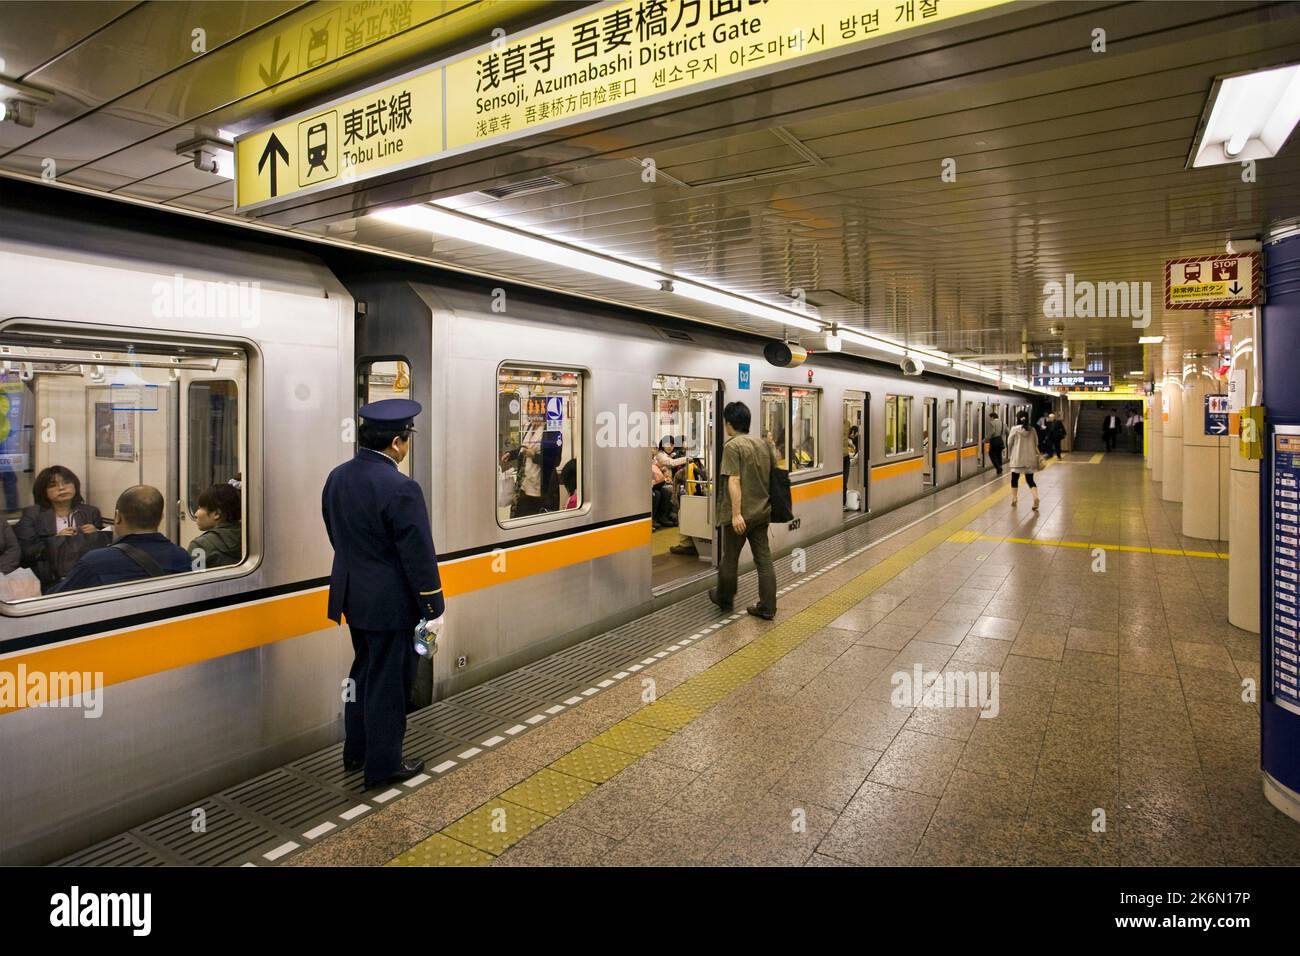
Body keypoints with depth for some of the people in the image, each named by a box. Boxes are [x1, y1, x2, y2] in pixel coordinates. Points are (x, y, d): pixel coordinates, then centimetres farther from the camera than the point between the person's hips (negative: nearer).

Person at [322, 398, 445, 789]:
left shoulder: (337, 478, 2)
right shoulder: (401, 488, -24)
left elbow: (337, 536, 12)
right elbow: (419, 555, -21)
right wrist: (433, 609, -12)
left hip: (353, 595, 8)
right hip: (392, 603, -8)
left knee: (363, 672, 24)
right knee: (388, 684, 7)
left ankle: (355, 751, 39)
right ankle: (383, 765, 22)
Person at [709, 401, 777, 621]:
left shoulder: (732, 446, -13)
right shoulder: (764, 444, 9)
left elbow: (734, 481, -21)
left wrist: (736, 513, -23)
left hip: (740, 514, -6)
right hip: (762, 512, 7)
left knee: (730, 559, 11)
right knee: (764, 558, 8)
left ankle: (724, 599, 29)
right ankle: (767, 607, 10)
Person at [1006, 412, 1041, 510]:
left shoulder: (1015, 429, -8)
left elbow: (1009, 443, -2)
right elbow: (1036, 443, 5)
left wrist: (1009, 455, 13)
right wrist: (1036, 455, 19)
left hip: (1017, 458, -2)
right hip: (1030, 458, 2)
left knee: (1014, 479, 13)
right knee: (1030, 480, 7)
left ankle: (1014, 500, 18)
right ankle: (1035, 497, -15)